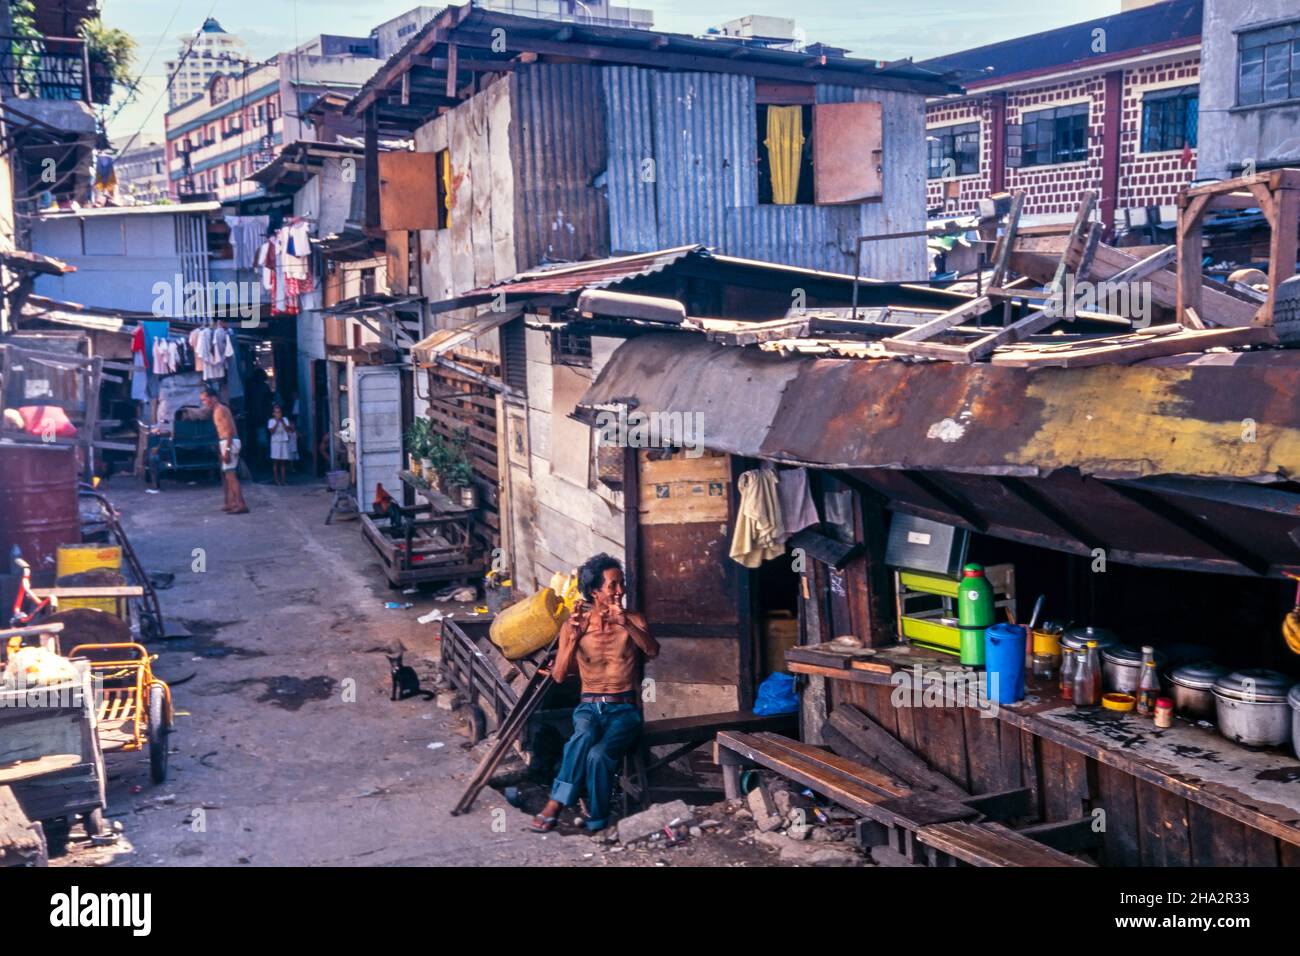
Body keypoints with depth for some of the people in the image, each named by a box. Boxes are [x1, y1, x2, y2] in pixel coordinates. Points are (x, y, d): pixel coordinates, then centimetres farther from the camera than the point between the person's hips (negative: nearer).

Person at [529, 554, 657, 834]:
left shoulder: (633, 620, 4)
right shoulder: (574, 625, 5)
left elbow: (653, 651, -16)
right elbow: (559, 676, -1)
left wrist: (626, 624, -31)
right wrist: (574, 636, -13)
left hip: (624, 709, -1)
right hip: (589, 707, 1)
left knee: (598, 754, -32)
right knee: (584, 735, -37)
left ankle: (596, 819, -14)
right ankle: (555, 805, -31)